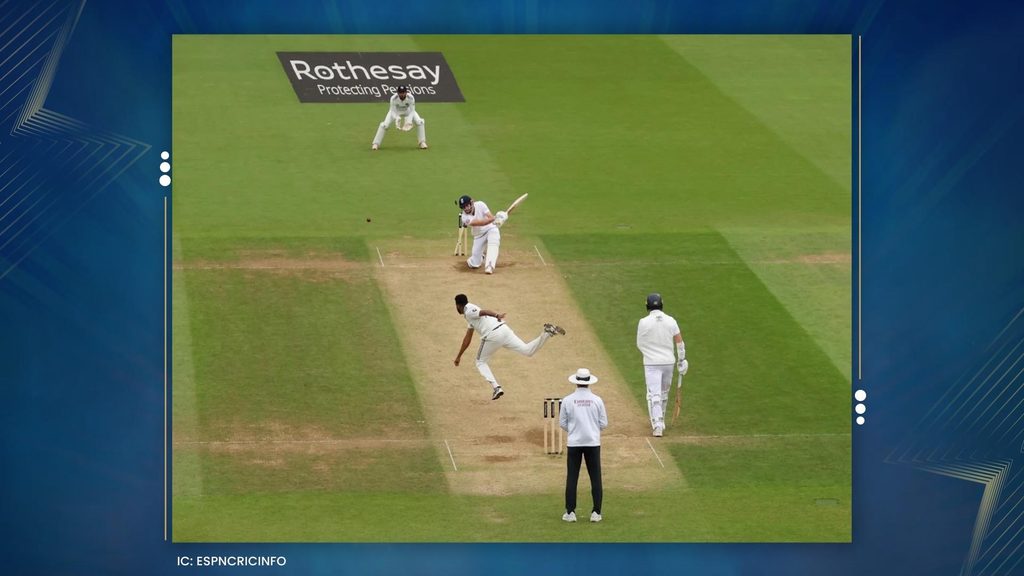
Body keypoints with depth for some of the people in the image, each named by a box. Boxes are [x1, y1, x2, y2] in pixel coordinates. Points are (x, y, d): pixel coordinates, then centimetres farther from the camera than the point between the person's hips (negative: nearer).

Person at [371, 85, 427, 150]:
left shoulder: (411, 98, -32)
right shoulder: (393, 98, -34)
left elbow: (412, 111, -25)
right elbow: (393, 111, -26)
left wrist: (409, 120, -43)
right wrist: (397, 119, -48)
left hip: (408, 112, 1)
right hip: (396, 112, -1)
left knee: (419, 122, -16)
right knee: (384, 125, -17)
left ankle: (422, 142, 1)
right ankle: (376, 144, -2)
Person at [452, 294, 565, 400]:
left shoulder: (469, 312, 3)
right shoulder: (471, 314, 32)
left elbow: (483, 312, -20)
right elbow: (467, 338, 40)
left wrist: (496, 315, -41)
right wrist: (459, 356, 46)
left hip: (493, 336, -8)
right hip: (504, 330, 8)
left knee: (480, 362, 11)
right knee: (527, 350, -1)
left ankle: (496, 387, -5)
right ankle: (547, 333, -18)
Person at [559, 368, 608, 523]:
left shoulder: (567, 400, -5)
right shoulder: (597, 400, -4)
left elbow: (562, 424, 2)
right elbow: (604, 424, 1)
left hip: (574, 443, 0)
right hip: (593, 442, 0)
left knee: (572, 478, 6)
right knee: (595, 478, 7)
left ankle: (570, 512, 5)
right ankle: (596, 513, 4)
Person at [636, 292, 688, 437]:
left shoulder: (644, 322, -9)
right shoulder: (671, 321, -2)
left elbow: (639, 344, 1)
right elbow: (679, 342, 1)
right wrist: (682, 360, 11)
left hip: (651, 363, -3)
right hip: (669, 362, 3)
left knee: (654, 394, -6)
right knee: (664, 393, 20)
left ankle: (657, 424, -20)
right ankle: (660, 421, 32)